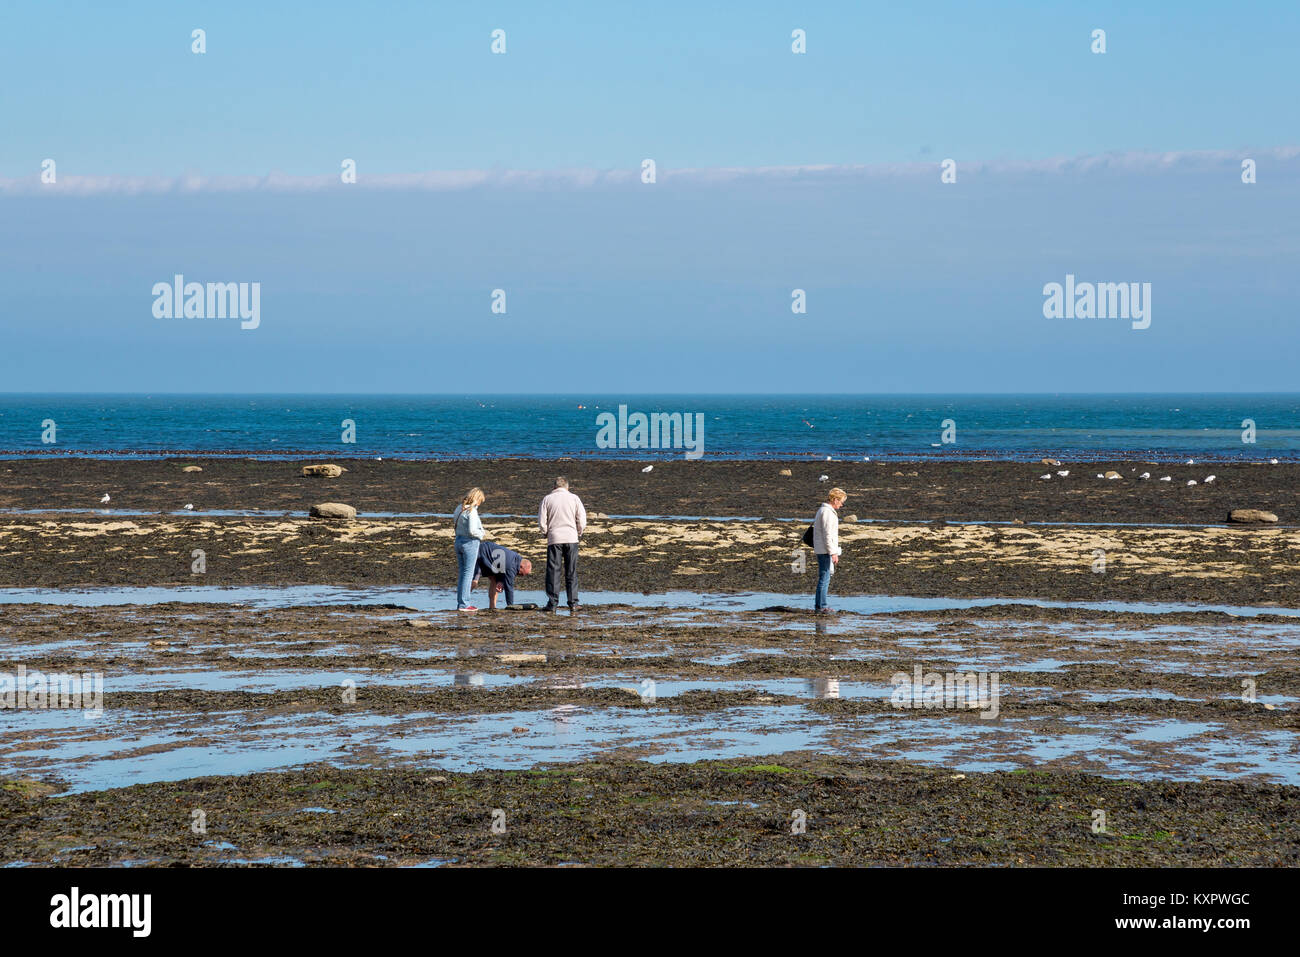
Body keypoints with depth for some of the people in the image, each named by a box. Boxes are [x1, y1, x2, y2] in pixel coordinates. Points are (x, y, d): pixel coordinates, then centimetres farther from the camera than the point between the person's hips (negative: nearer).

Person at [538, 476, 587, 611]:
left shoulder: (547, 499, 2)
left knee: (553, 571, 1)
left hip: (554, 539, -1)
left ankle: (552, 603, -5)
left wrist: (546, 532, 18)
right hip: (571, 539, 1)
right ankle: (573, 603, 4)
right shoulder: (574, 498, 3)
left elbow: (541, 520, 1)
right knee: (571, 572, 6)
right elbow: (582, 519, 2)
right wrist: (579, 532, 18)